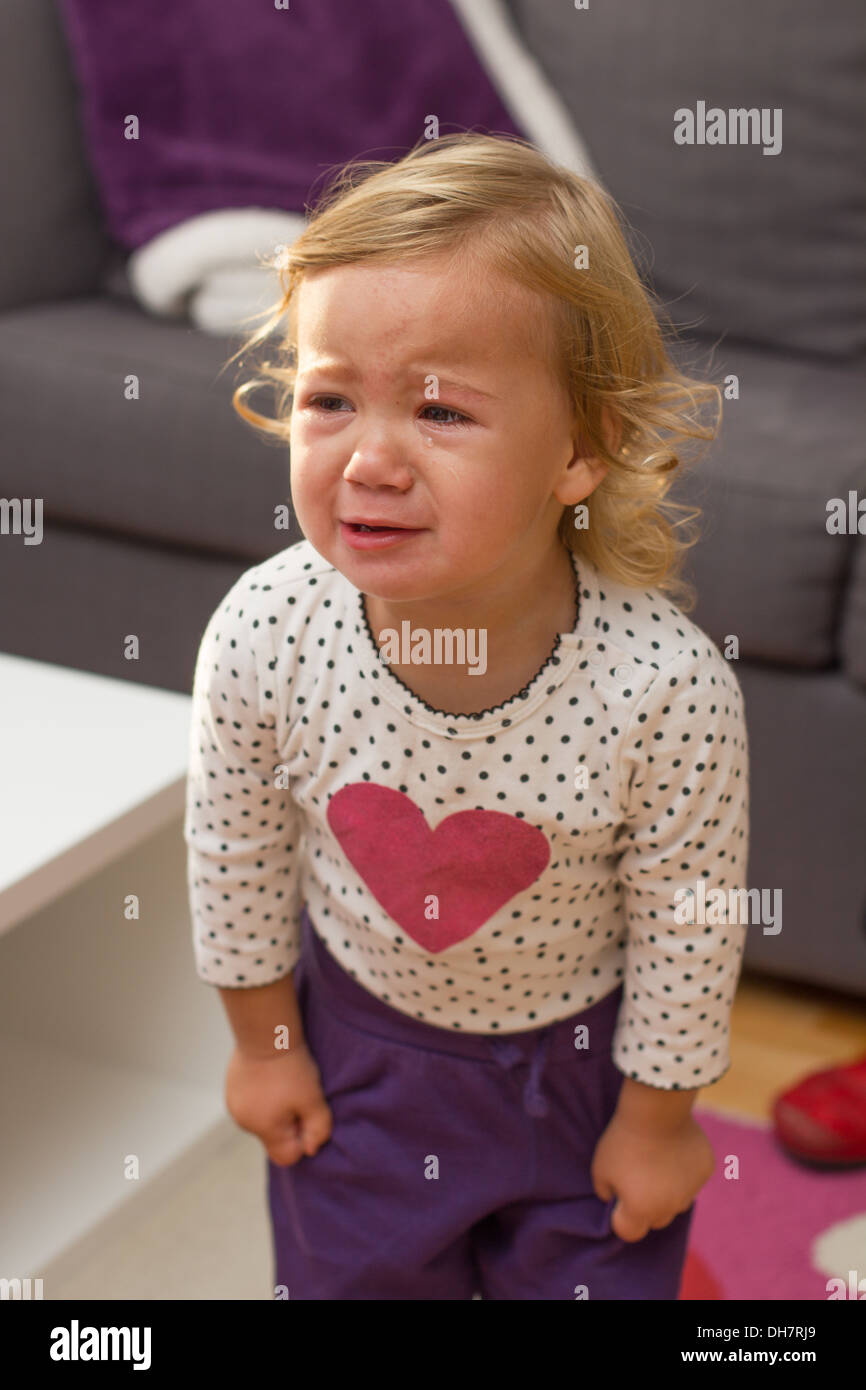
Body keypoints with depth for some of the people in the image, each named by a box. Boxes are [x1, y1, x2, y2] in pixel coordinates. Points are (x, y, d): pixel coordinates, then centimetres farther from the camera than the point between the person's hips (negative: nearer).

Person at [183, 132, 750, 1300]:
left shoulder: (667, 688, -35)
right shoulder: (262, 634, -28)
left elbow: (687, 924, -18)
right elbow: (235, 854, -9)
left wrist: (658, 1115, -5)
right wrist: (263, 1041, 4)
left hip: (581, 1050, -1)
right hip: (356, 1035, 2)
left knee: (587, 1277, 22)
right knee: (352, 1272, 25)